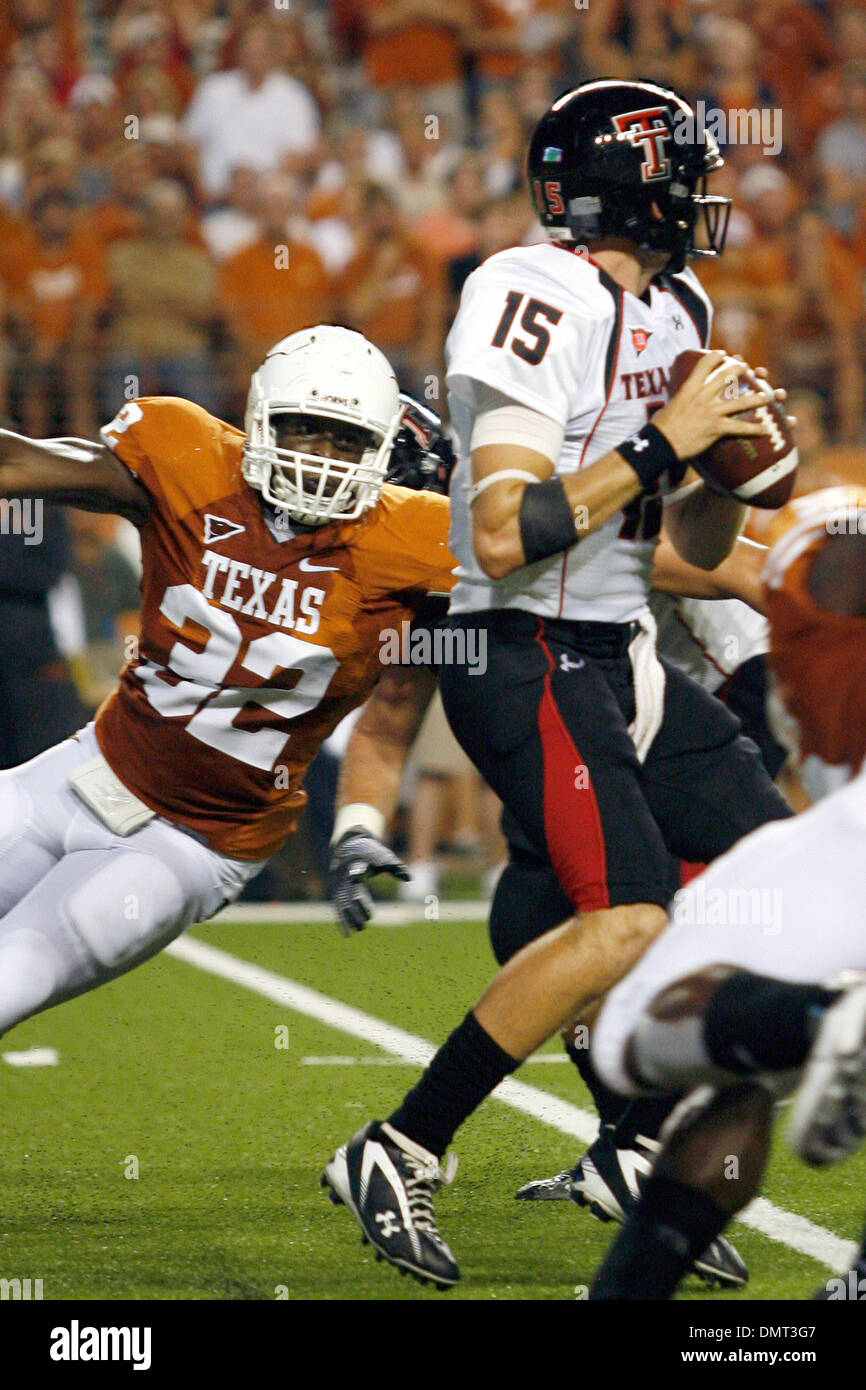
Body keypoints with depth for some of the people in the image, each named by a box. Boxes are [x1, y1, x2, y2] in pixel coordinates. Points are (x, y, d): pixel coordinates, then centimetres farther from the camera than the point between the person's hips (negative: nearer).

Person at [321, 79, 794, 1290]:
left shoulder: (673, 312, 13)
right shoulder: (539, 301, -16)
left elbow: (700, 546, 19)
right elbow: (503, 538, -24)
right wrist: (662, 442, -20)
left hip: (619, 654, 10)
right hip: (526, 657, -10)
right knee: (629, 926, -21)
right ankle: (397, 1157, -12)